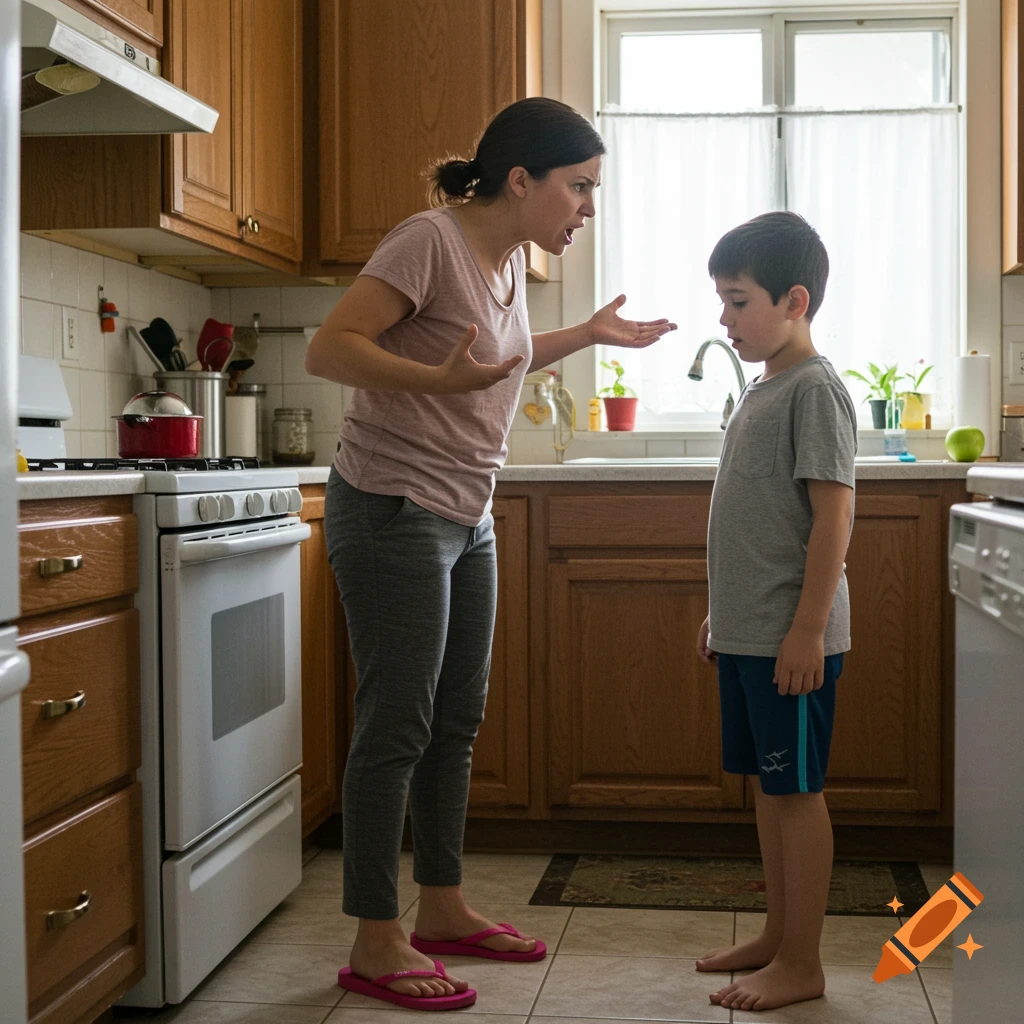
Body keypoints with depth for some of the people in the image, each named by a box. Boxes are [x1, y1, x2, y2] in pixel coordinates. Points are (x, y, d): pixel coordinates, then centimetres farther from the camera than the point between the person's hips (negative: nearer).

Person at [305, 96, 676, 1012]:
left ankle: (442, 908, 27)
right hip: (392, 513, -9)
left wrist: (587, 335, 21)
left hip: (466, 520, 9)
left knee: (457, 723, 14)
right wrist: (438, 378, -33)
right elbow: (327, 349, -21)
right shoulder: (431, 242, -16)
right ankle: (376, 944, 7)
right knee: (398, 725, -4)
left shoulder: (509, 258, 11)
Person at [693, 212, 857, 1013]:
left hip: (791, 639, -9)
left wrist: (807, 631, -21)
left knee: (795, 790, 0)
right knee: (767, 787, 15)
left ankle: (801, 965, 10)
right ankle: (777, 937, 27)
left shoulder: (815, 389, -13)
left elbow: (833, 518, -18)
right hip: (747, 635, 9)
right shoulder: (762, 389, 14)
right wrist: (721, 615, 20)